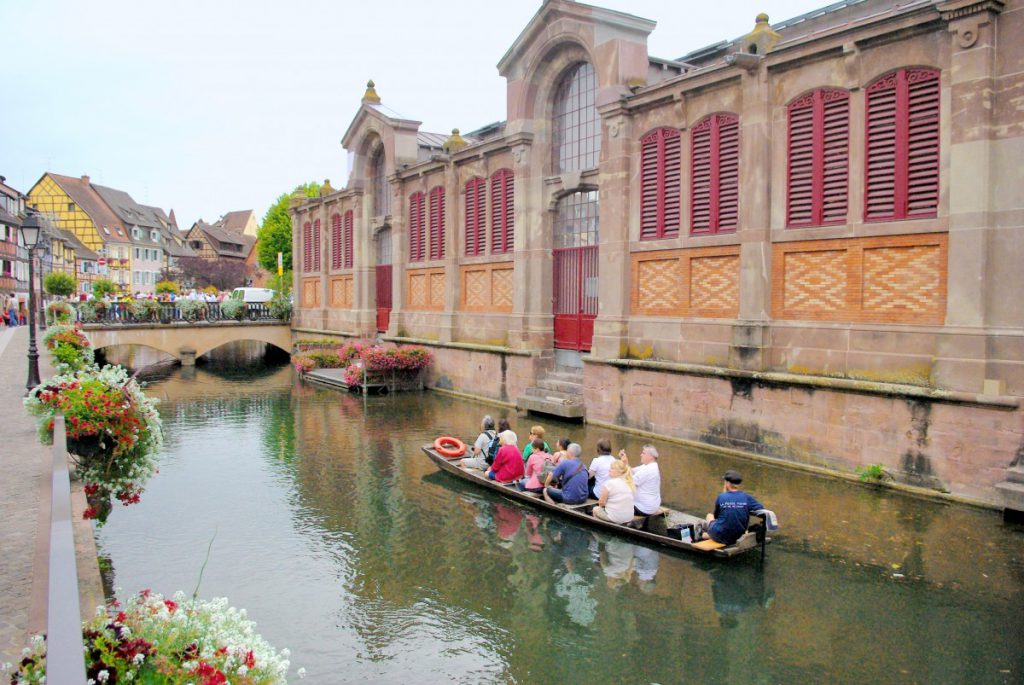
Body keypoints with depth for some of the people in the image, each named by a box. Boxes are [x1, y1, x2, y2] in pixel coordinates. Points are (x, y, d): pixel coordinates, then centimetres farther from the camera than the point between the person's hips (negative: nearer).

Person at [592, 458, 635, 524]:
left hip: (615, 518, -6)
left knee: (596, 509, 23)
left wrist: (603, 504, 14)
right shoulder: (629, 483, 2)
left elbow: (601, 502, -7)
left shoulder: (610, 483, -15)